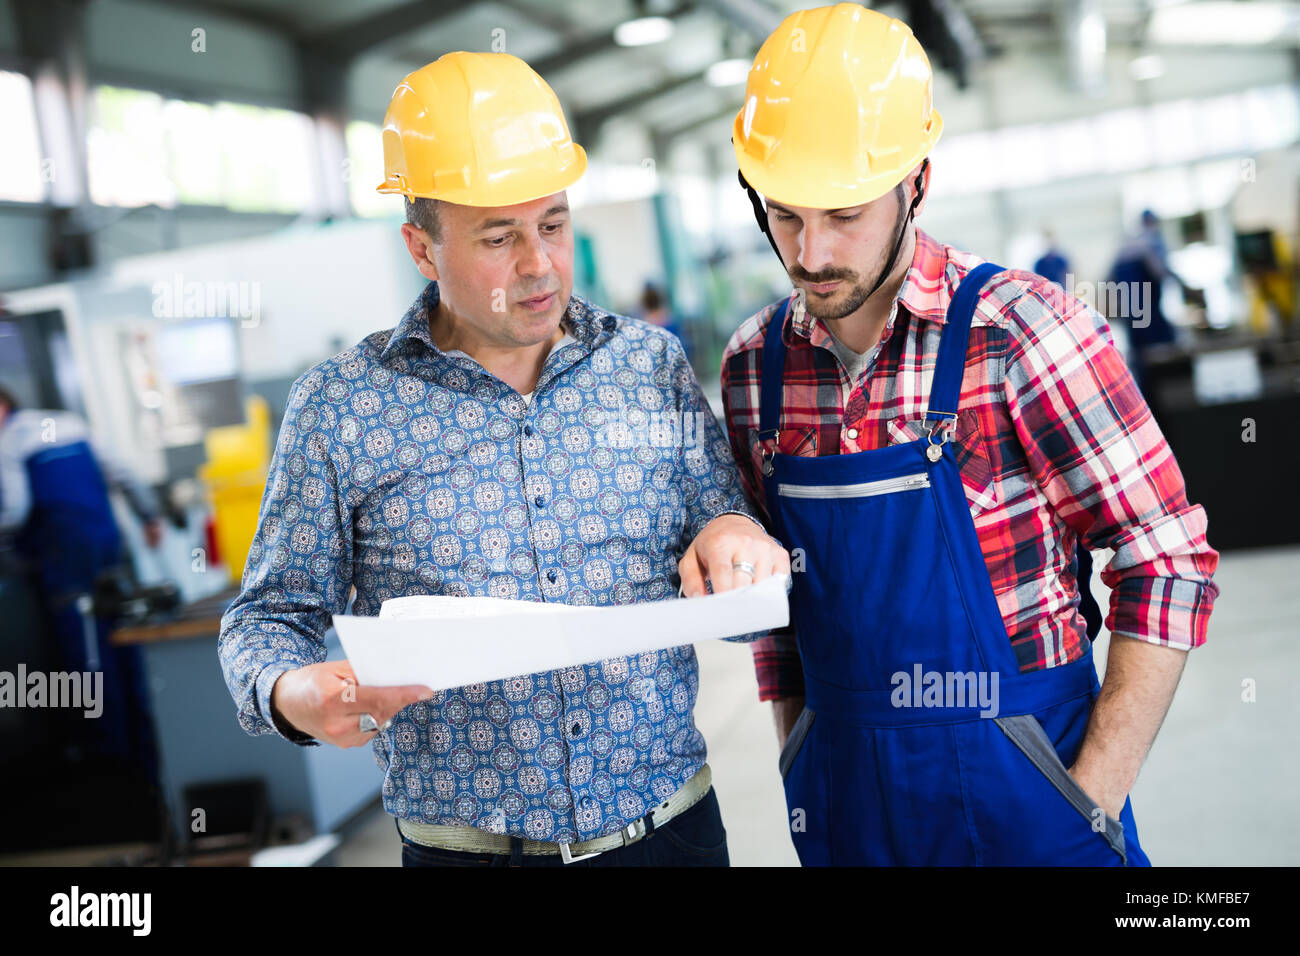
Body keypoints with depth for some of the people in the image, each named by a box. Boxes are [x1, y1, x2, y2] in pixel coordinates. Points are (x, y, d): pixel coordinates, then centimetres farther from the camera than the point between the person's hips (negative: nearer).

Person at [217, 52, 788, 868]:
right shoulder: (339, 407, -5)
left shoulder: (653, 364, 1)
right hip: (463, 845, -1)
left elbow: (736, 590, 7)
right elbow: (269, 618, 0)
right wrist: (293, 695, -21)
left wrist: (738, 537, -16)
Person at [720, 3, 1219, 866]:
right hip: (846, 796, 4)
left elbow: (1170, 563, -12)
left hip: (1021, 790, -4)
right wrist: (799, 774, 8)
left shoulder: (1019, 328, -15)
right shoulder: (755, 365, -2)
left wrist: (1095, 796, -14)